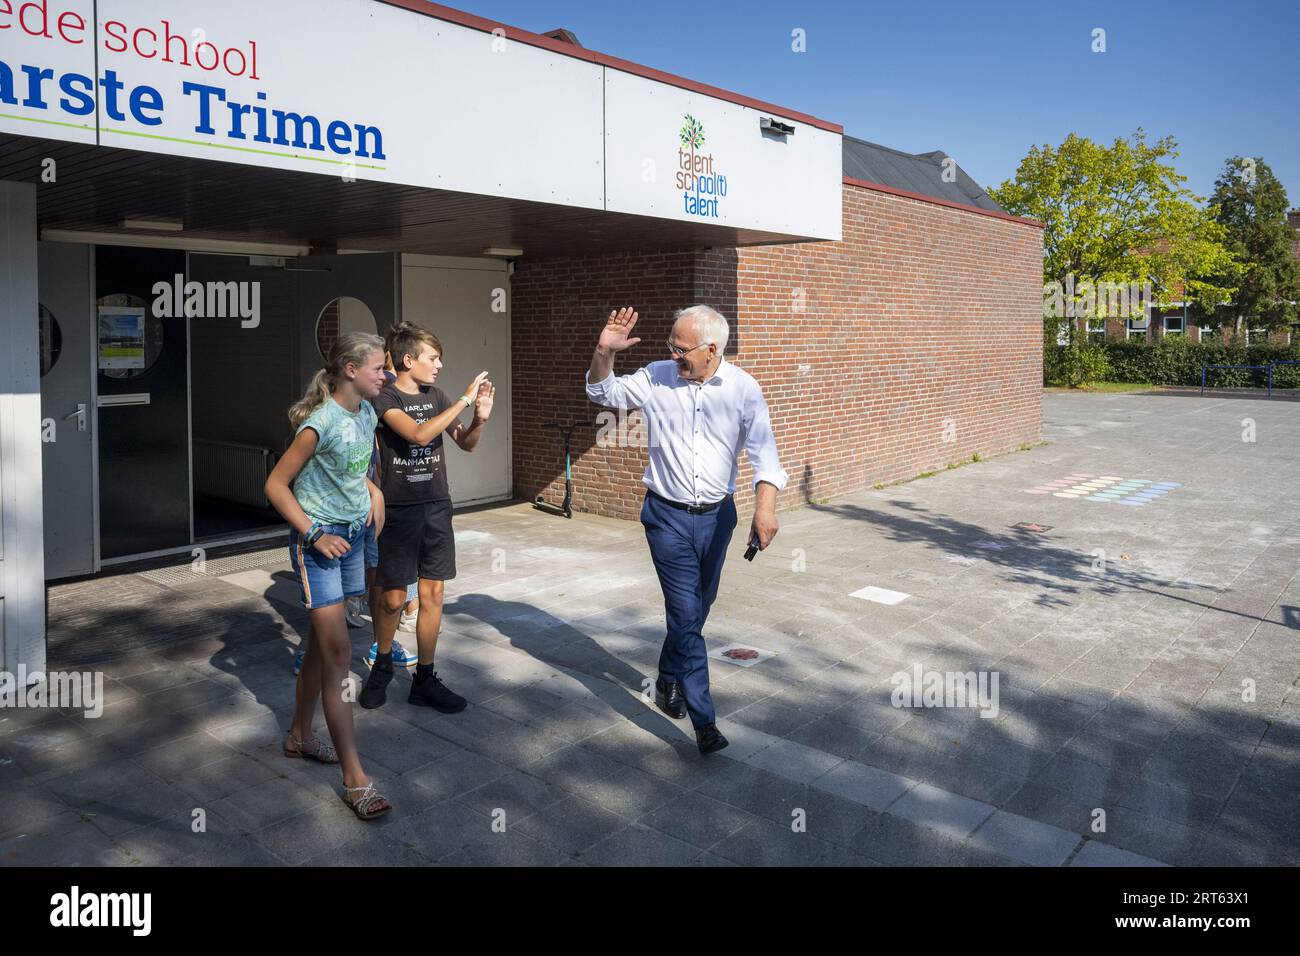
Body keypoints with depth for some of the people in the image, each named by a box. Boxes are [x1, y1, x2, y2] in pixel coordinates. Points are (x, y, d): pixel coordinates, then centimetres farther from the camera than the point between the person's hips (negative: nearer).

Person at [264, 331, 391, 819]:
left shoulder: (367, 413, 4)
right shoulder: (320, 423, -19)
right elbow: (275, 485, -15)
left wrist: (374, 490, 6)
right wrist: (314, 535, -17)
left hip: (353, 536, 8)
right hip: (319, 540, -8)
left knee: (321, 642, 18)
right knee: (338, 655, -8)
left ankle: (299, 735, 37)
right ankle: (355, 780, -5)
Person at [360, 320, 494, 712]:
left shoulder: (436, 396, 7)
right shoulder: (385, 398, -9)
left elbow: (466, 443, 12)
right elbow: (419, 434, -25)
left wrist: (480, 418, -8)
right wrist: (464, 400, -24)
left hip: (436, 507, 5)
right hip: (398, 510, -5)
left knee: (433, 594, 5)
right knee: (392, 599, 1)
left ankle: (424, 680, 16)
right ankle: (382, 666, 28)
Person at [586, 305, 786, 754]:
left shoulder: (743, 388, -7)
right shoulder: (655, 378, -5)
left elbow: (763, 451, -14)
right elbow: (602, 393, 9)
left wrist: (765, 506, -29)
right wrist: (604, 352, -10)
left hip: (717, 515, 2)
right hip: (668, 515, -2)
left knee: (696, 610, 17)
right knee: (687, 614, -6)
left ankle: (668, 680, 42)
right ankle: (704, 721, 1)